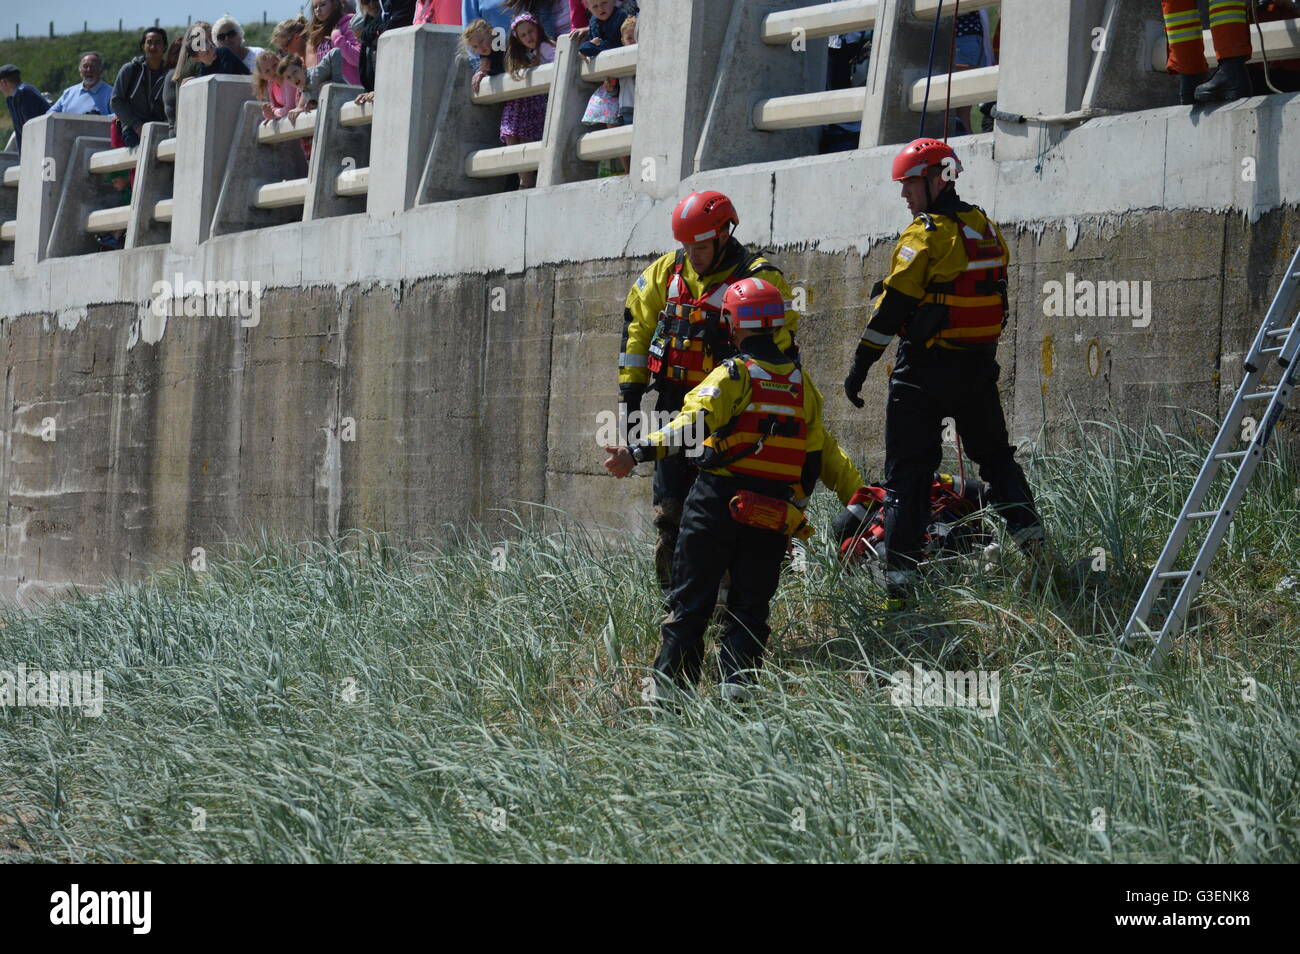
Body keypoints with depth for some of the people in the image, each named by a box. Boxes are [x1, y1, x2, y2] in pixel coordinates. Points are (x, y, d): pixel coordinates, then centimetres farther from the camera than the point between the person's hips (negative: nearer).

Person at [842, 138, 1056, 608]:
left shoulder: (925, 235, -13)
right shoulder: (986, 230, 9)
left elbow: (892, 305, -16)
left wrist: (860, 366, -12)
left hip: (925, 367, -6)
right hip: (979, 367, 6)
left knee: (907, 473, -1)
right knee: (995, 456, 22)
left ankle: (899, 578, -6)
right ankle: (1030, 534, 4)